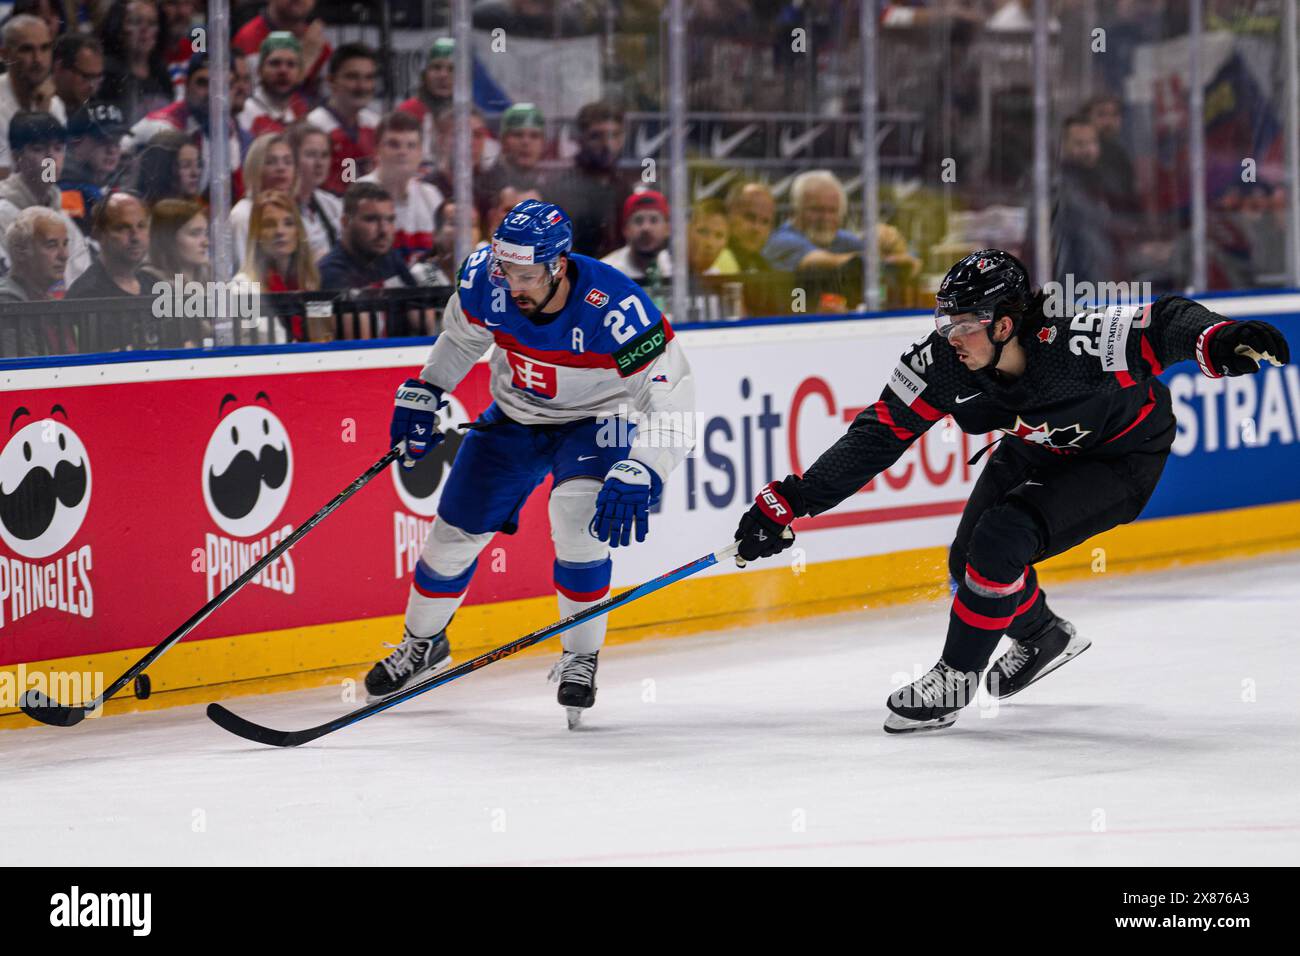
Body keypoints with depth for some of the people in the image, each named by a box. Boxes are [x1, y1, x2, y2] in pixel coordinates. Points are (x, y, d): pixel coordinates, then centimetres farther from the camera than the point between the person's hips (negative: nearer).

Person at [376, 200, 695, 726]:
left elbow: (673, 403, -34)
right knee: (456, 529, 4)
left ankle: (580, 659, -9)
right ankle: (423, 643, 33)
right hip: (514, 416, 4)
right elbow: (462, 333, 4)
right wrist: (422, 395, 3)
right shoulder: (485, 279, -23)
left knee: (577, 516, -29)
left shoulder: (615, 308, -37)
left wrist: (638, 475, -45)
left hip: (594, 421, -4)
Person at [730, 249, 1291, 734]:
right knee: (971, 560, -2)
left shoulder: (1073, 346, -38)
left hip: (1123, 456, -6)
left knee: (1002, 539, -23)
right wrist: (791, 501, -22)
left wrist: (1223, 342, -55)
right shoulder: (941, 363, -23)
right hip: (1039, 448, 6)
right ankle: (1041, 637, 31)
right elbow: (876, 437, -17)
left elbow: (1166, 325, -33)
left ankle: (955, 679, -7)